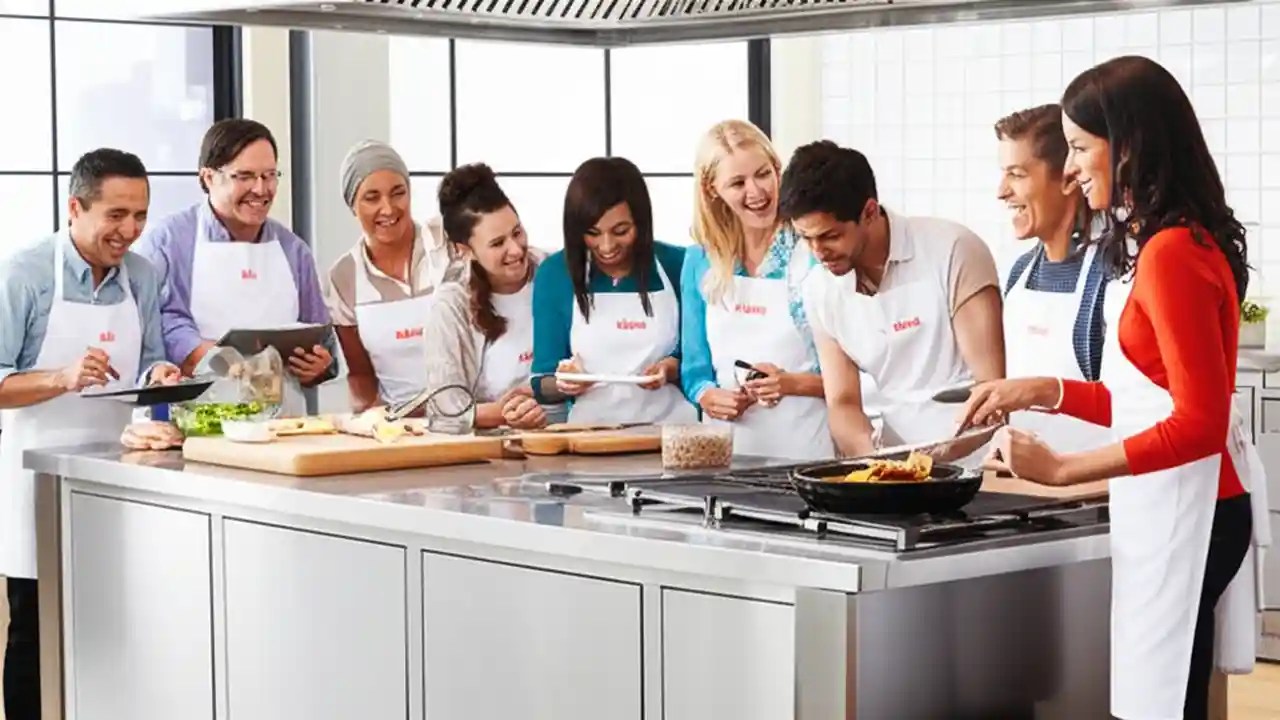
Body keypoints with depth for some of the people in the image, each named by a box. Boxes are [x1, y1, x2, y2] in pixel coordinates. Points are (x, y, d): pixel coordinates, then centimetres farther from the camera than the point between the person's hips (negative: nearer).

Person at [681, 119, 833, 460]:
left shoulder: (814, 253, -6)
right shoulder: (701, 263, 8)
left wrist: (793, 383, -21)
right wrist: (708, 396, -6)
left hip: (804, 448, -3)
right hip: (727, 447, 3)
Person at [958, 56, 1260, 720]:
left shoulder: (1172, 254, -17)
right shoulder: (1157, 245, 13)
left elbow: (1199, 422, -21)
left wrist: (1061, 469, -21)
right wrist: (1043, 392, 10)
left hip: (1183, 509, -10)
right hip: (1162, 507, 10)